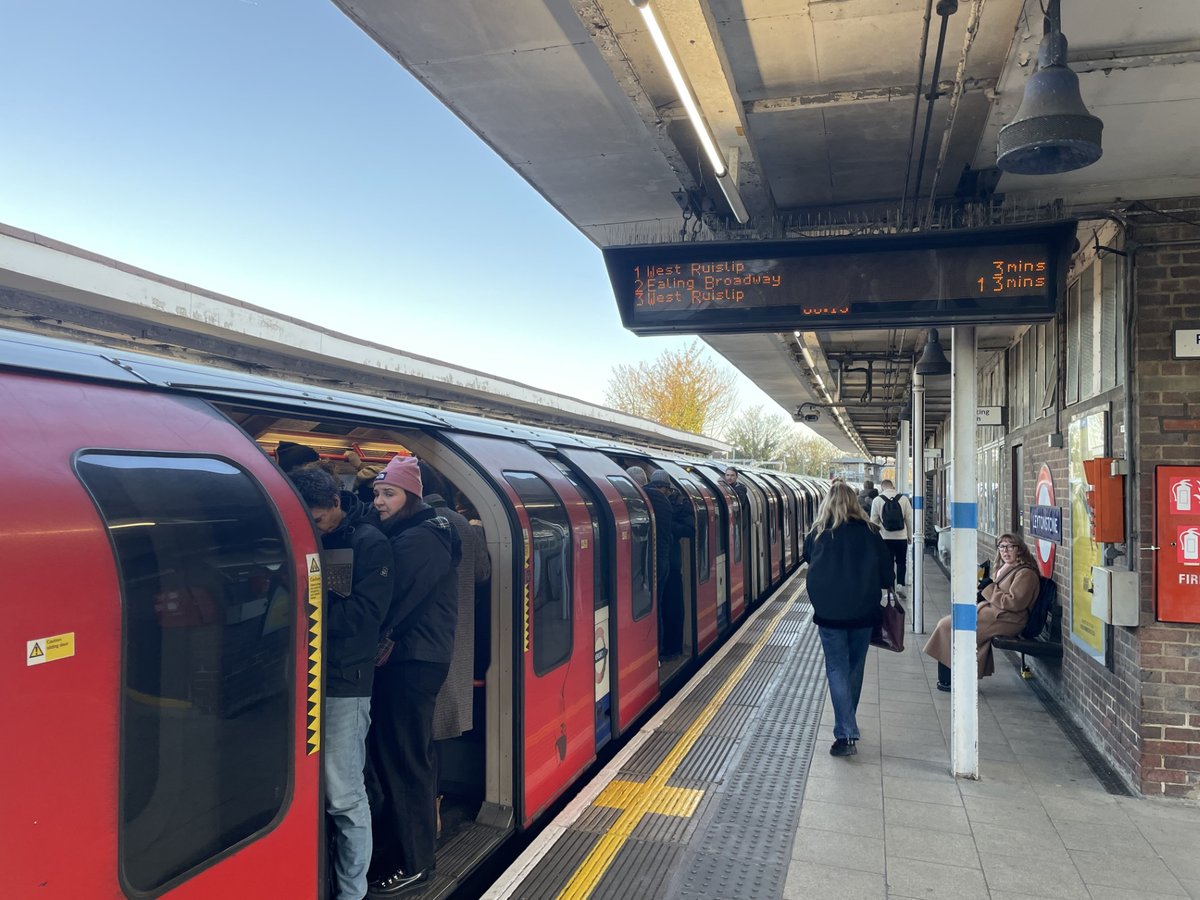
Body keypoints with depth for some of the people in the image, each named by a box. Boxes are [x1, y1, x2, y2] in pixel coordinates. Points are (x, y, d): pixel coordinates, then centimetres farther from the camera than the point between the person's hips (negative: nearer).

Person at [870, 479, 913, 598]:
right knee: (901, 562, 14)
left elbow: (874, 521, -1)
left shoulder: (877, 500, -4)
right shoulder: (903, 499, -3)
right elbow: (909, 519, 0)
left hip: (885, 537, 0)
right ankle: (900, 585, 0)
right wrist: (910, 536, 10)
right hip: (901, 537, 0)